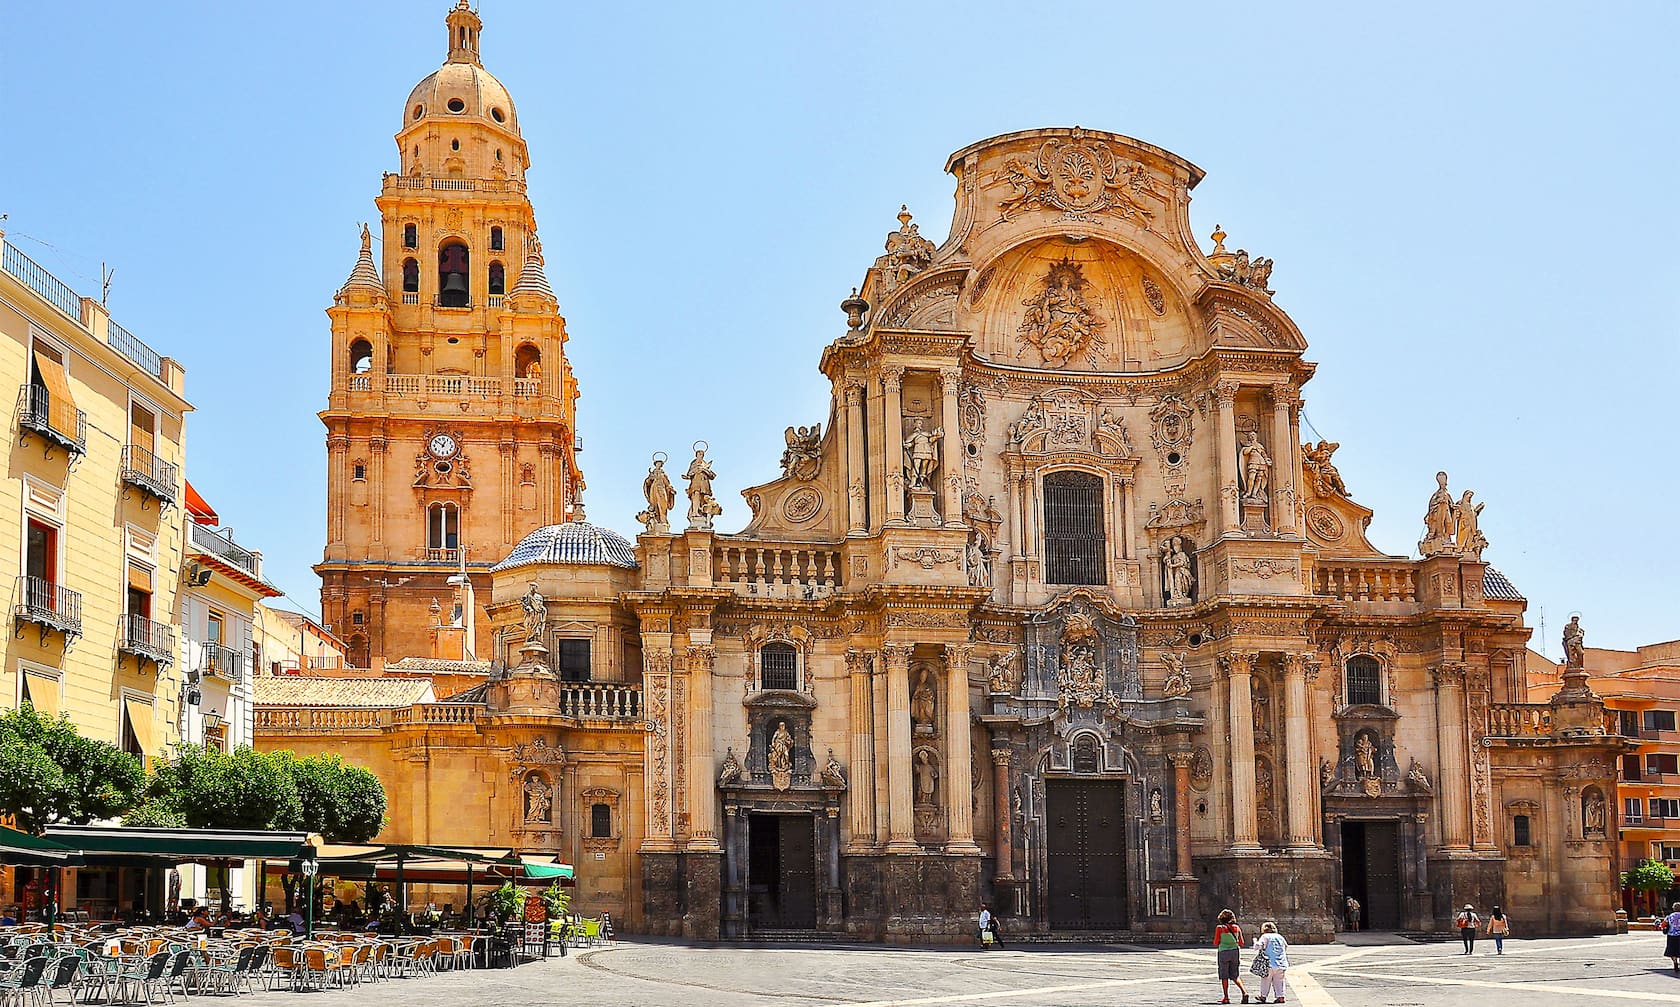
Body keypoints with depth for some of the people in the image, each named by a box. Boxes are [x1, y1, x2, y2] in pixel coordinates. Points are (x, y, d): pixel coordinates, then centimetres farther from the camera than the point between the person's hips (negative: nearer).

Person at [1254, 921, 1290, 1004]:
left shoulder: (1265, 937, -3)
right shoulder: (1280, 937, 13)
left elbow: (1257, 947, -12)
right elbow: (1286, 947, 24)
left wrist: (1255, 942, 8)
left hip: (1270, 963, -4)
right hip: (1281, 964, 4)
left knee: (1266, 980, 9)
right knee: (1279, 981, 9)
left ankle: (1263, 996, 17)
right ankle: (1280, 996, 2)